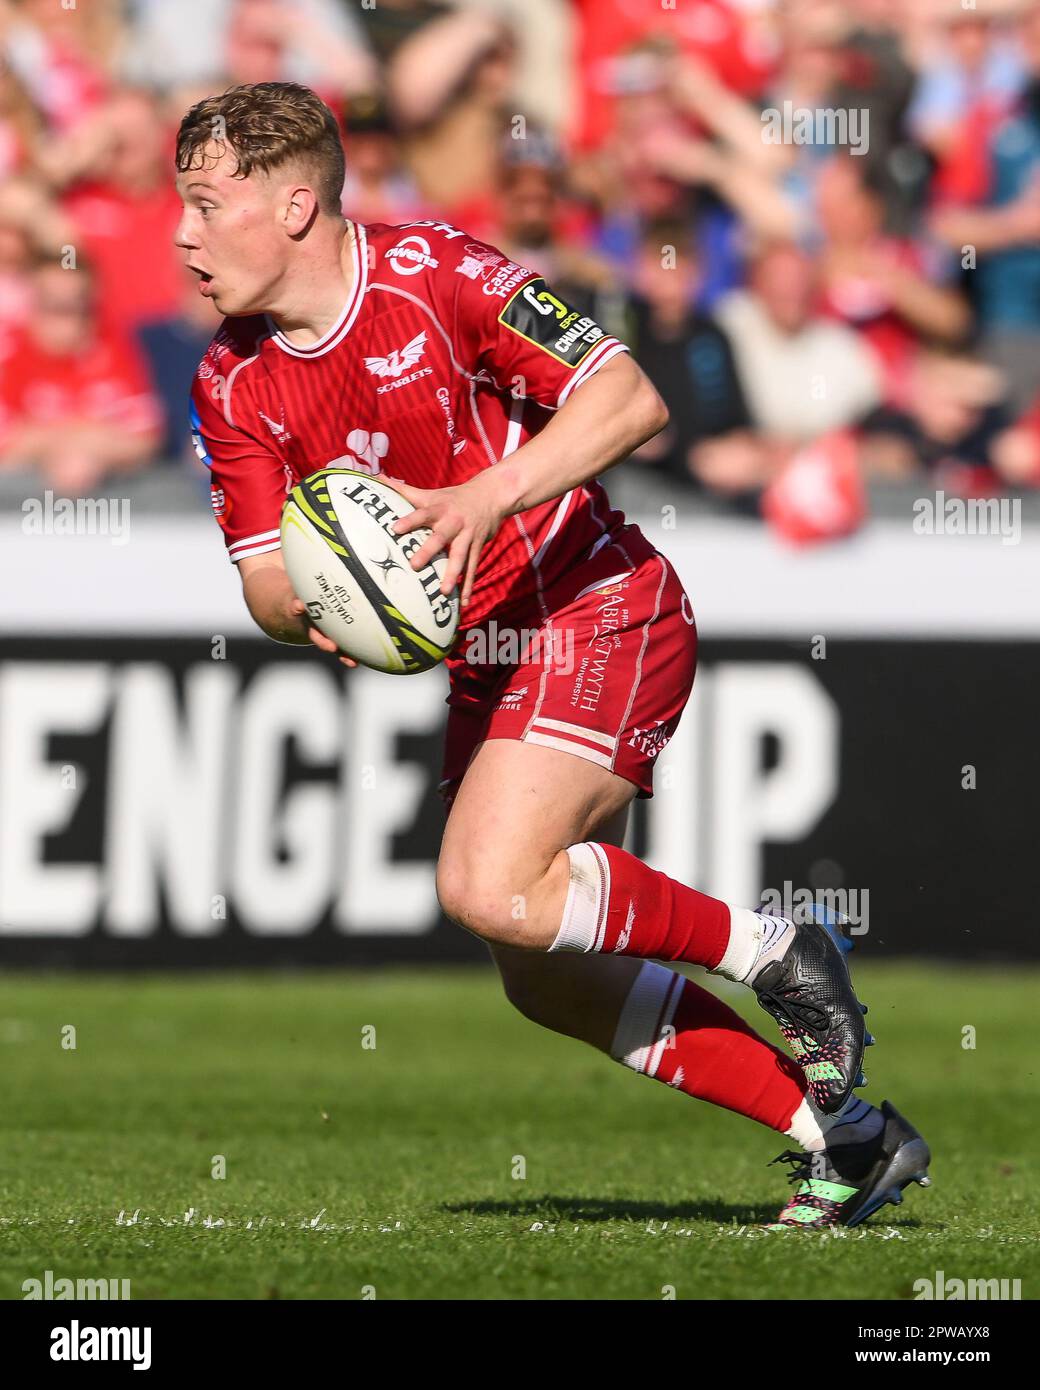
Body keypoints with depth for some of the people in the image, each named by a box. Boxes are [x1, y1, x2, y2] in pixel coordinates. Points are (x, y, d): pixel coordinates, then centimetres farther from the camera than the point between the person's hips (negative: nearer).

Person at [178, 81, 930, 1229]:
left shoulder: (436, 272, -17)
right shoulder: (234, 385, 1)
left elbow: (630, 400, -20)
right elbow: (264, 575, 1)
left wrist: (484, 500, -31)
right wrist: (304, 605, -23)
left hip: (598, 615, -8)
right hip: (485, 661, 8)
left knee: (491, 890, -25)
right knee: (547, 981, 7)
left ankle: (771, 952, -4)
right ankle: (844, 1138, 16)